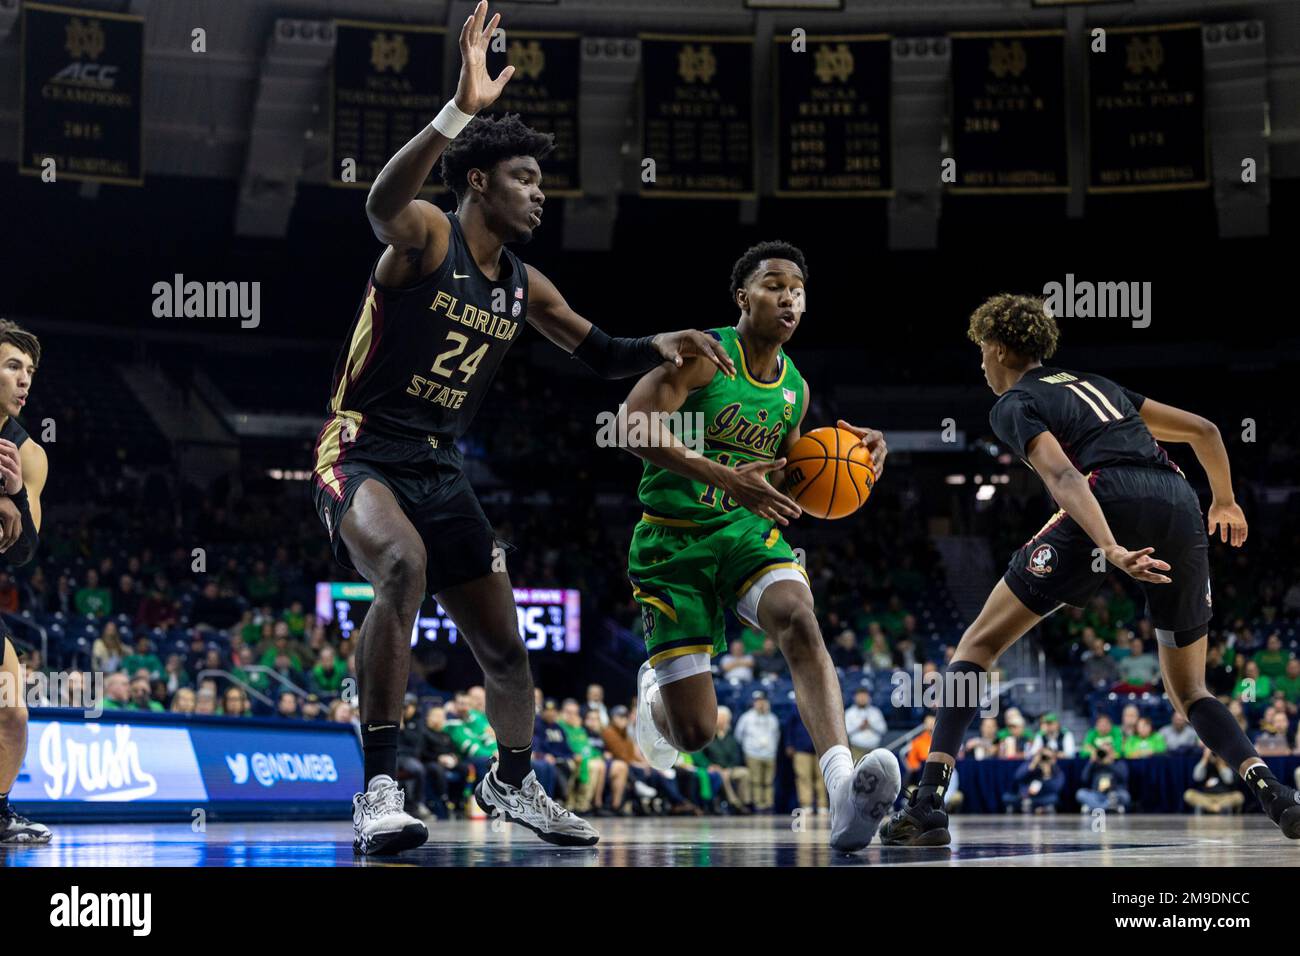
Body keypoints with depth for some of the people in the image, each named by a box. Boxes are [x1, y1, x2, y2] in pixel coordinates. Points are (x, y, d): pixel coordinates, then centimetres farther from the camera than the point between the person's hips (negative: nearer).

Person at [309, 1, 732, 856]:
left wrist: (661, 348, -2)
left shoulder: (523, 288, 9)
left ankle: (514, 782, 40)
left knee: (505, 646, 11)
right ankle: (378, 790, -35)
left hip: (441, 469, 8)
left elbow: (601, 354, 21)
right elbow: (384, 200, -36)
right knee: (404, 567, -38)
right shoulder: (426, 237, -12)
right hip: (362, 452, -8)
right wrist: (462, 110, -50)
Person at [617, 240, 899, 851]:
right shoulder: (703, 355, -10)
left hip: (748, 534, 4)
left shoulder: (795, 389, 10)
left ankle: (843, 788, -50)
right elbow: (634, 425, -21)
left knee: (799, 619, -32)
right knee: (695, 732, -6)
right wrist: (725, 477, -30)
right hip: (673, 542, -4)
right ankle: (653, 691, 36)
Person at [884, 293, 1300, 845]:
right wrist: (1224, 501, 49)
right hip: (1181, 507, 5)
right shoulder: (1094, 385, 32)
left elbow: (1063, 476, -7)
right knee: (1189, 693, 20)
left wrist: (1112, 551, -22)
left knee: (979, 644, 7)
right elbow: (1203, 431, 32)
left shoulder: (1013, 405, 13)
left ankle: (928, 804, -5)